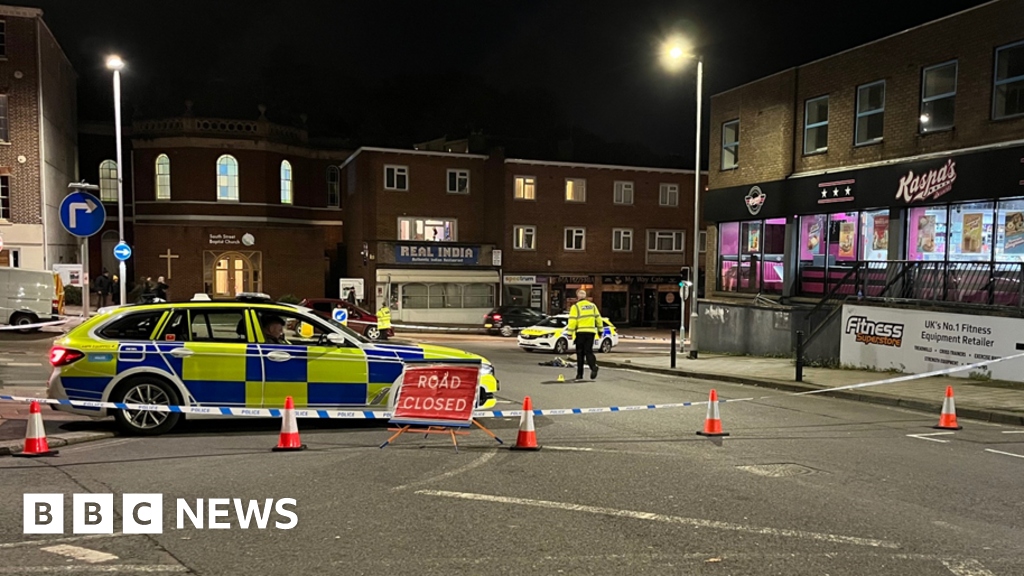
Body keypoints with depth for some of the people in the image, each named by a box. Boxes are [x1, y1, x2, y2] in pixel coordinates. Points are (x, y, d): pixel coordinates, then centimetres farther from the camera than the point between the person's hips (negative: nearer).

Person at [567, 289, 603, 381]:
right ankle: (594, 366, -21)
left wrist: (570, 333, -8)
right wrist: (600, 330, 21)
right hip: (591, 332, 3)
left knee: (580, 353, 7)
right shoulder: (593, 305, 11)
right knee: (588, 351, 7)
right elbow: (598, 318, 13)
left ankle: (579, 374, 9)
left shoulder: (575, 307, -4)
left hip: (580, 332, -3)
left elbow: (572, 321, -11)